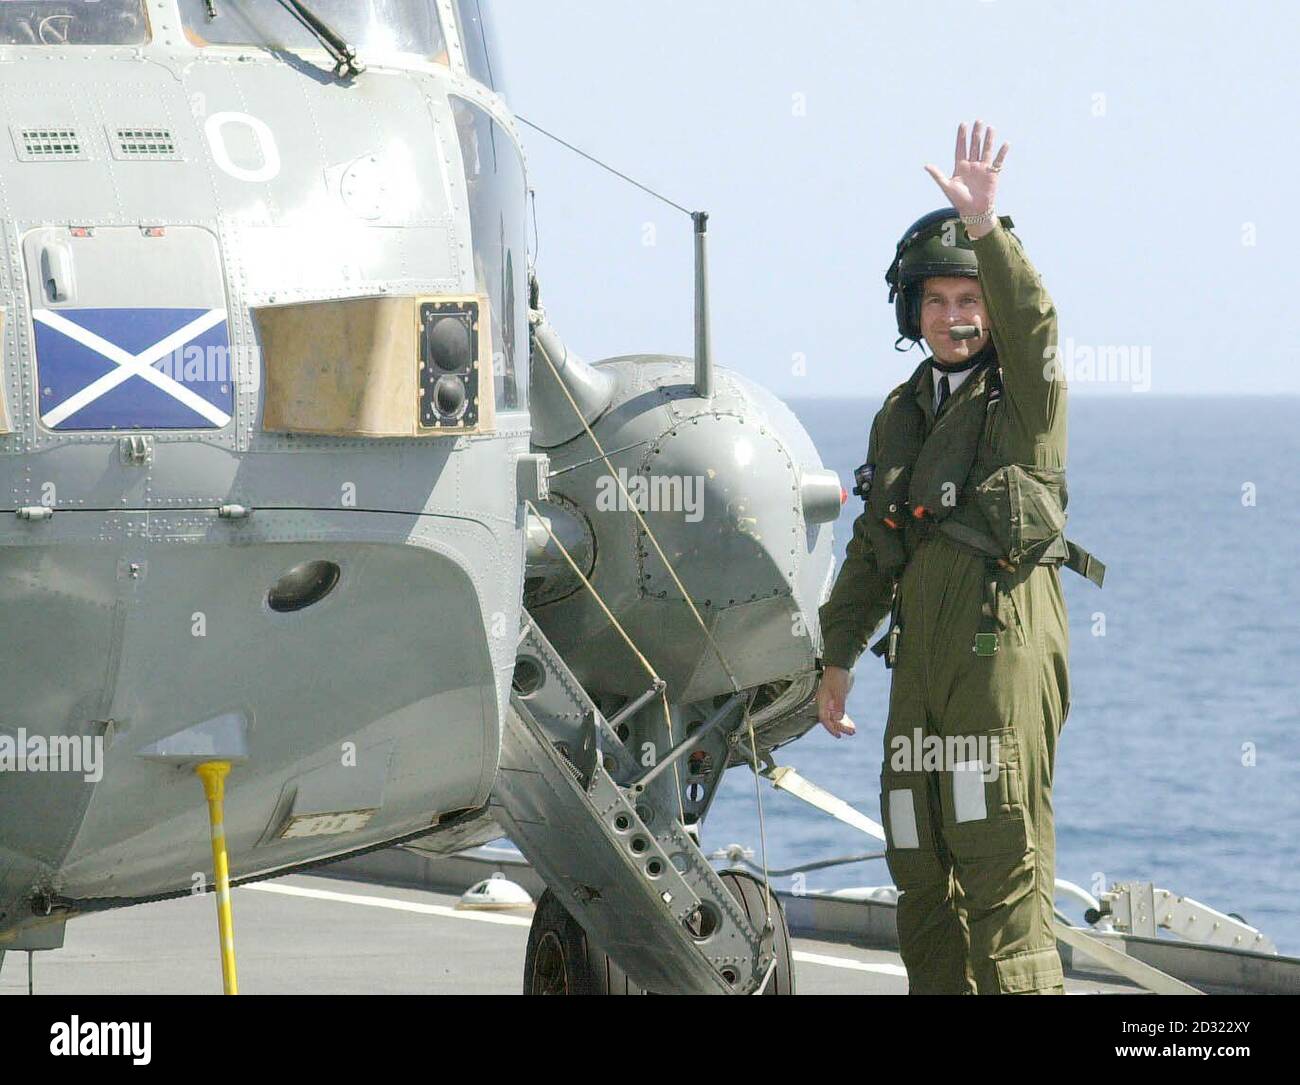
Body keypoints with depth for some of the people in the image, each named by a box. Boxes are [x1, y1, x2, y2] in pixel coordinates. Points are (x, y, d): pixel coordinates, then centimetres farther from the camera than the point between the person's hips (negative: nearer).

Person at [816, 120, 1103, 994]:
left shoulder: (1027, 399, 1)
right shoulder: (902, 415, 19)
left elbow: (1030, 322, -22)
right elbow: (872, 551, 24)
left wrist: (985, 225, -35)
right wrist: (837, 660, 20)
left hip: (1006, 649, -7)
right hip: (921, 660, 7)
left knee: (1003, 858, -13)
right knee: (920, 864, 9)